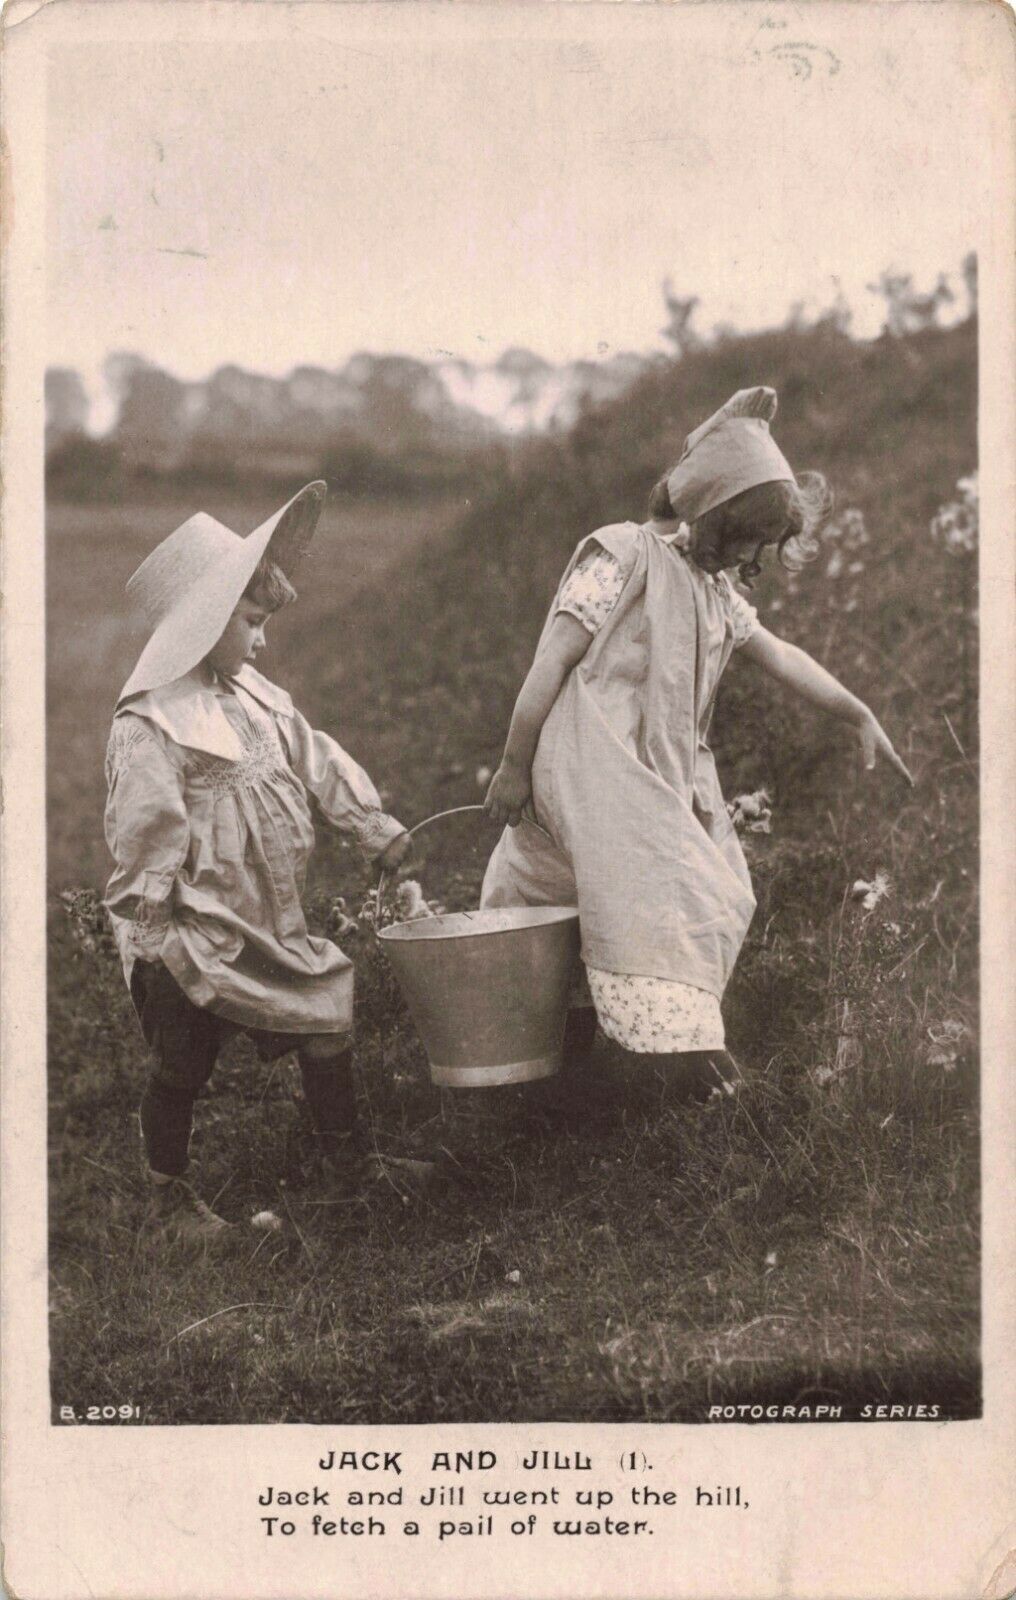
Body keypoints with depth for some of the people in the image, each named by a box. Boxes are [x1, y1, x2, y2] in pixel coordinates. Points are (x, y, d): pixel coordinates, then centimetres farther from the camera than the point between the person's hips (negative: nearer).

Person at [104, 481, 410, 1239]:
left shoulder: (256, 697, 6)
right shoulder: (151, 724, -20)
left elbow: (317, 761, 15)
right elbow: (146, 834, -20)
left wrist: (378, 828, 14)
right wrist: (152, 941, -18)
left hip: (270, 927, 8)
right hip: (197, 937, -8)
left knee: (330, 1024, 13)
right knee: (183, 1069, 6)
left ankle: (349, 1160, 30)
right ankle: (170, 1191, 26)